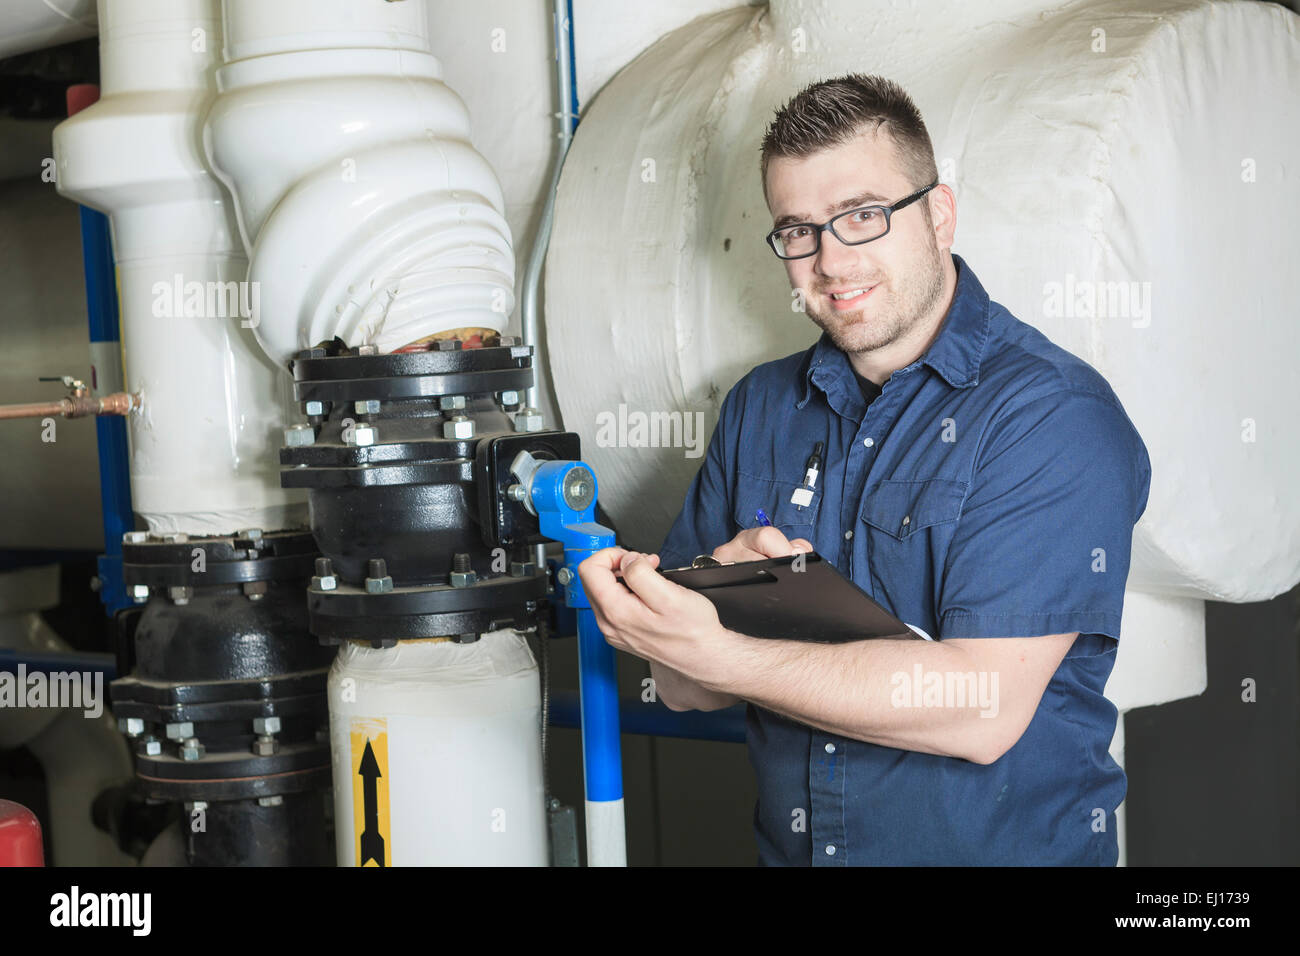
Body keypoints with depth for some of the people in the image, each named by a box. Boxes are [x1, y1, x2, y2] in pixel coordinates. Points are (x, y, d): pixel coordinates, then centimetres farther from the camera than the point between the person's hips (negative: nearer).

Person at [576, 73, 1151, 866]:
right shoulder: (760, 408, 9)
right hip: (785, 846, 4)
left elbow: (981, 709, -18)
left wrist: (713, 652, -20)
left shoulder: (1054, 415, -9)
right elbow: (681, 688, 8)